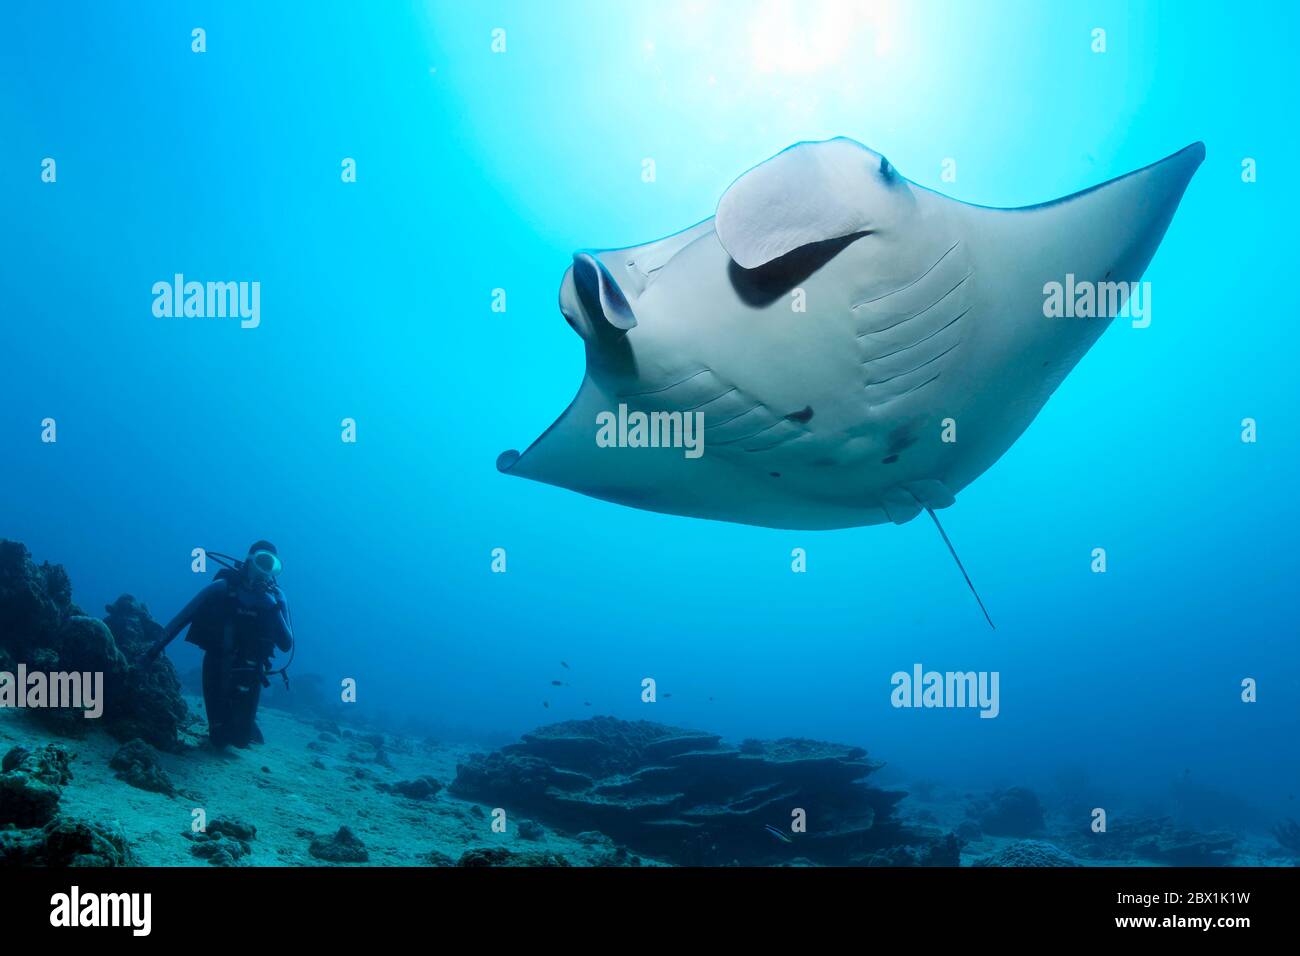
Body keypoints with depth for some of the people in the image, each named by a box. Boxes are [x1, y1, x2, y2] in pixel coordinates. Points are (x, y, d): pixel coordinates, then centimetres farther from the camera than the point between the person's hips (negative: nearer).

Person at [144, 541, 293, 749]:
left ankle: (247, 724, 33)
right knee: (219, 738, 1)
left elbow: (286, 644, -12)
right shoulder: (224, 587, -12)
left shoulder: (275, 597, -7)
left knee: (240, 739, -2)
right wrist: (157, 647, -13)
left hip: (248, 674, 1)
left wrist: (274, 609, -25)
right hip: (217, 667, -1)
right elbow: (184, 616, -8)